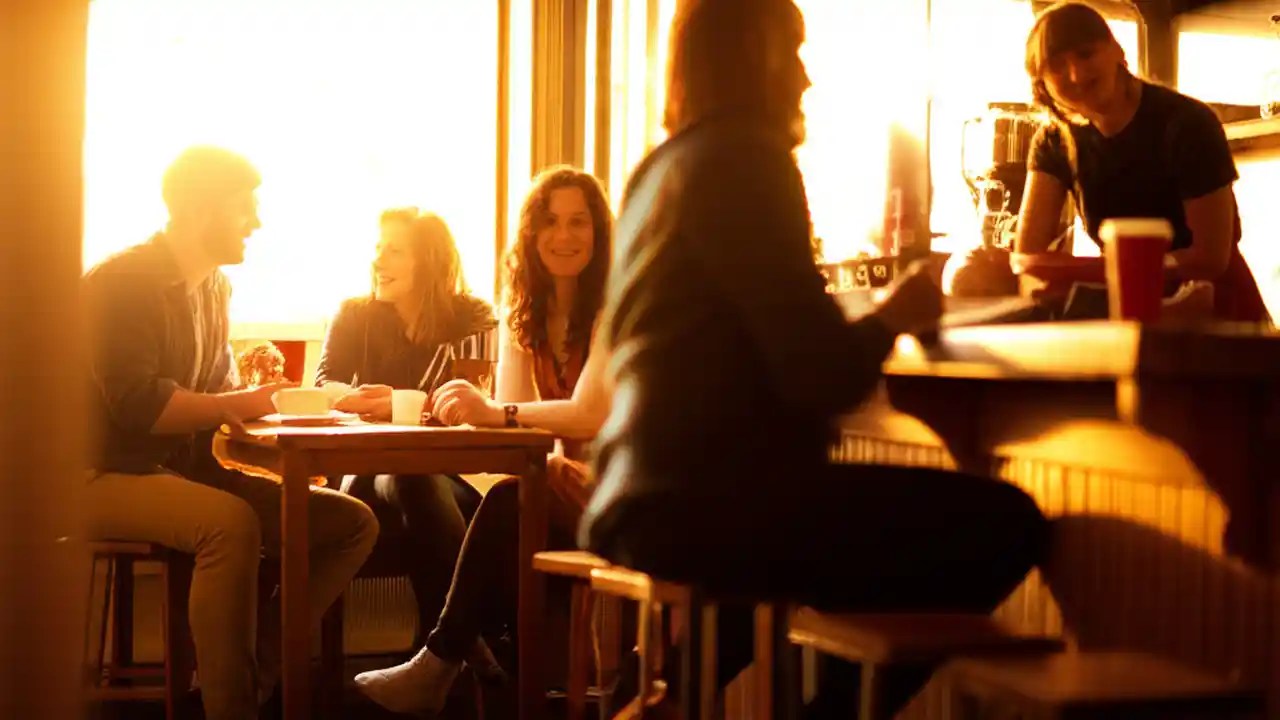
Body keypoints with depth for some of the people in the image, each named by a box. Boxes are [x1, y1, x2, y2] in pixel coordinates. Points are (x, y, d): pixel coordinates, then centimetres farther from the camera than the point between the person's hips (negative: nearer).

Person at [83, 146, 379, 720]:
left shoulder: (213, 285, 13)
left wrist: (258, 388, -5)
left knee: (352, 523, -4)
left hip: (189, 469, 9)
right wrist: (239, 405, -16)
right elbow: (136, 404, -23)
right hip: (112, 476, -8)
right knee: (232, 521, -39)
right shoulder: (121, 282, -13)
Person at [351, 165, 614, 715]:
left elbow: (591, 415, -24)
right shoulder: (527, 310, 9)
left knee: (506, 507, -29)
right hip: (568, 479, 6)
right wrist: (469, 408, -22)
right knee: (506, 524, -27)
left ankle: (439, 667, -18)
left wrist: (496, 413, -33)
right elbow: (514, 410, 0)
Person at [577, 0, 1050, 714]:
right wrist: (894, 316, 2)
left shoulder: (662, 168, 18)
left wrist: (871, 317, 17)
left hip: (644, 504, 10)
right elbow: (823, 375, -18)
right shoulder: (744, 159, -10)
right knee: (1004, 521, -8)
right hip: (709, 504, -10)